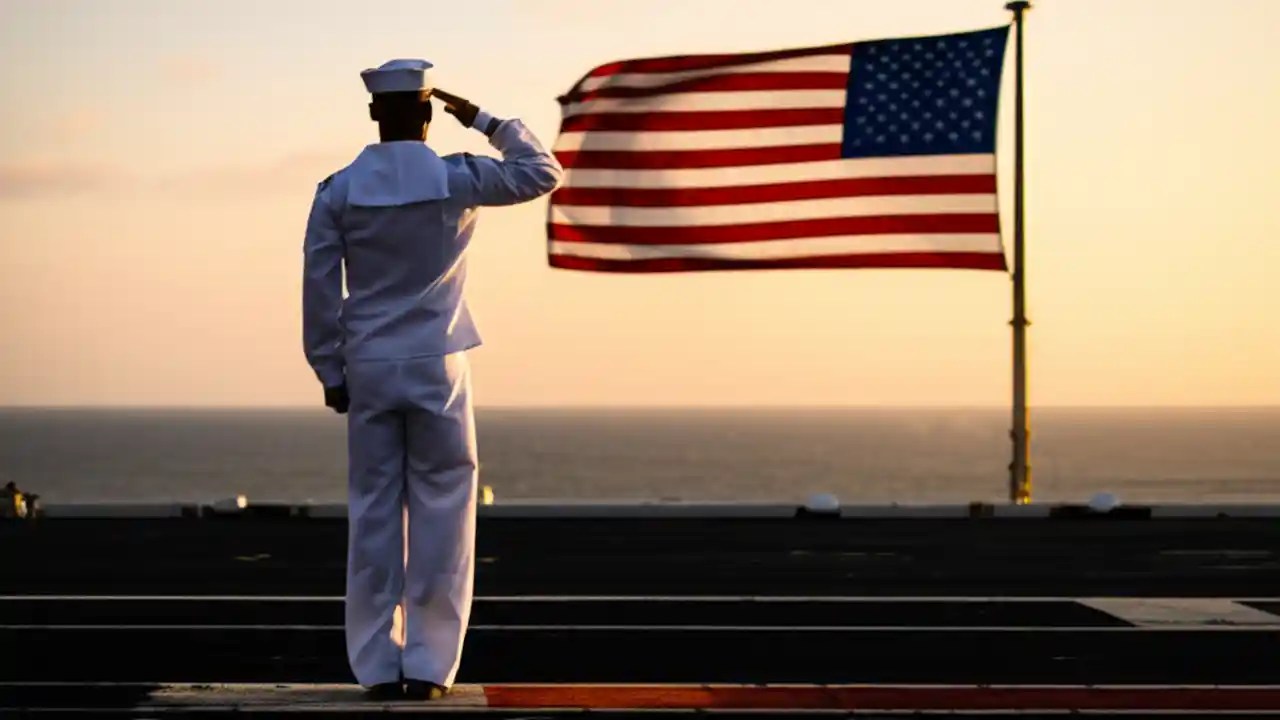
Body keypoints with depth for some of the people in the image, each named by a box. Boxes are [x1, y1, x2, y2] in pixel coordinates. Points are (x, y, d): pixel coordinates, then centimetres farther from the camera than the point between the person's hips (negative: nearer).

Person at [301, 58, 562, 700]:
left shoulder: (337, 191, -1)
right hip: (436, 367, -2)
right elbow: (543, 172, 10)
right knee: (441, 514, 4)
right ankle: (428, 664, 2)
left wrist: (330, 373, 8)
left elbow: (318, 289, 0)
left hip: (368, 370, 2)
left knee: (373, 514, 6)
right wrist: (483, 121, 13)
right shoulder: (455, 179, -5)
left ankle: (377, 666, 7)